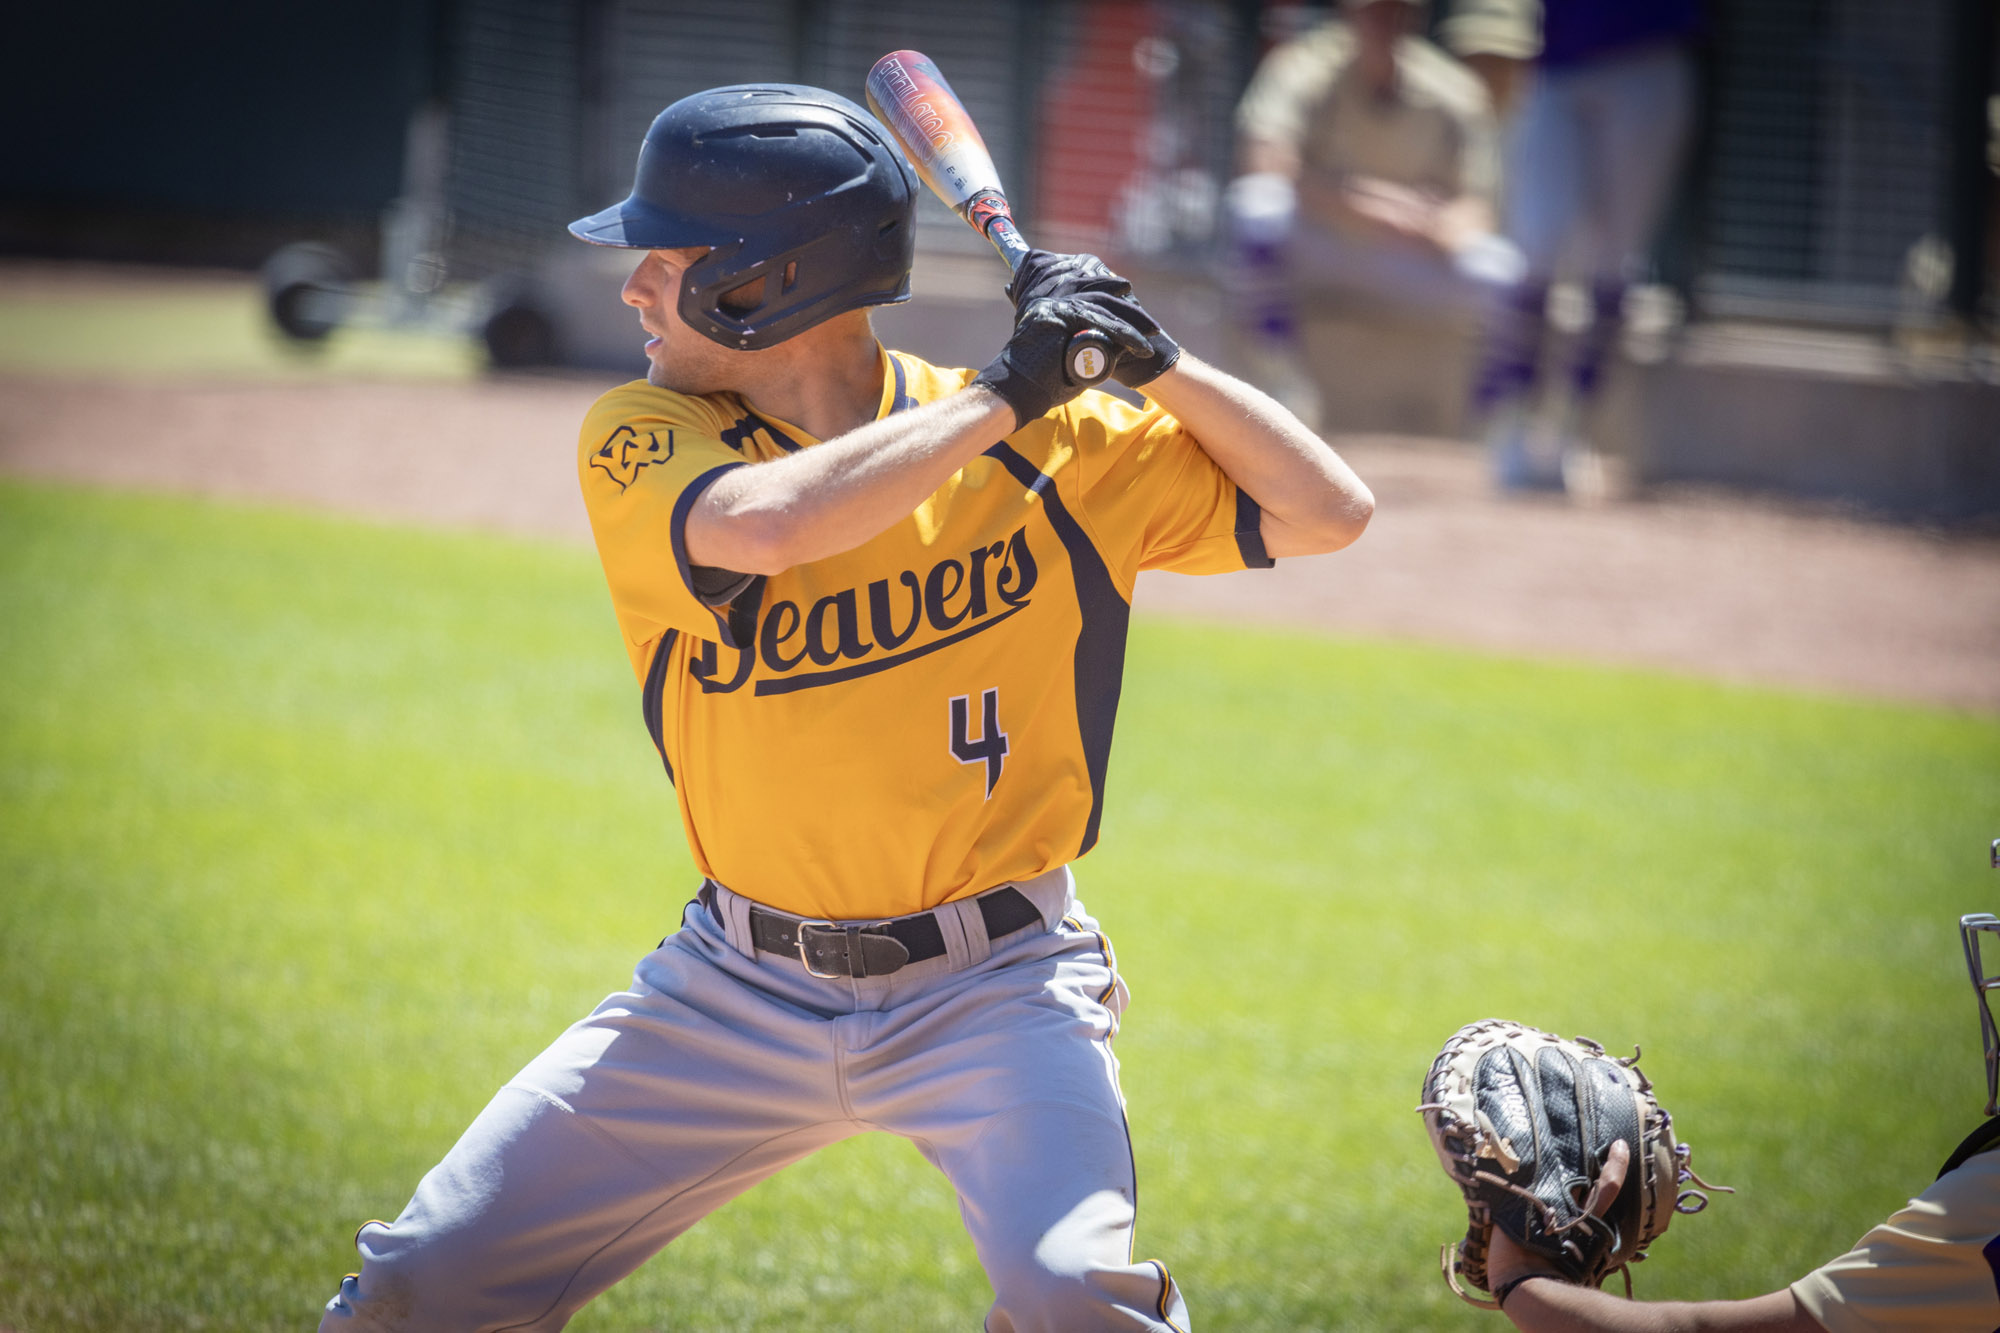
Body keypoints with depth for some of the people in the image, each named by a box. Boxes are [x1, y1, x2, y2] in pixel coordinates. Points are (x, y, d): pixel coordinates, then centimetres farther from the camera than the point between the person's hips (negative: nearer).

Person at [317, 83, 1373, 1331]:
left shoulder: (1057, 448, -6)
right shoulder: (641, 439, -6)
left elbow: (1329, 512, -5)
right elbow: (760, 527, -27)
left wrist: (1156, 361, -17)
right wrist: (999, 395, -22)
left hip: (993, 991, -2)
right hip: (737, 991, 2)